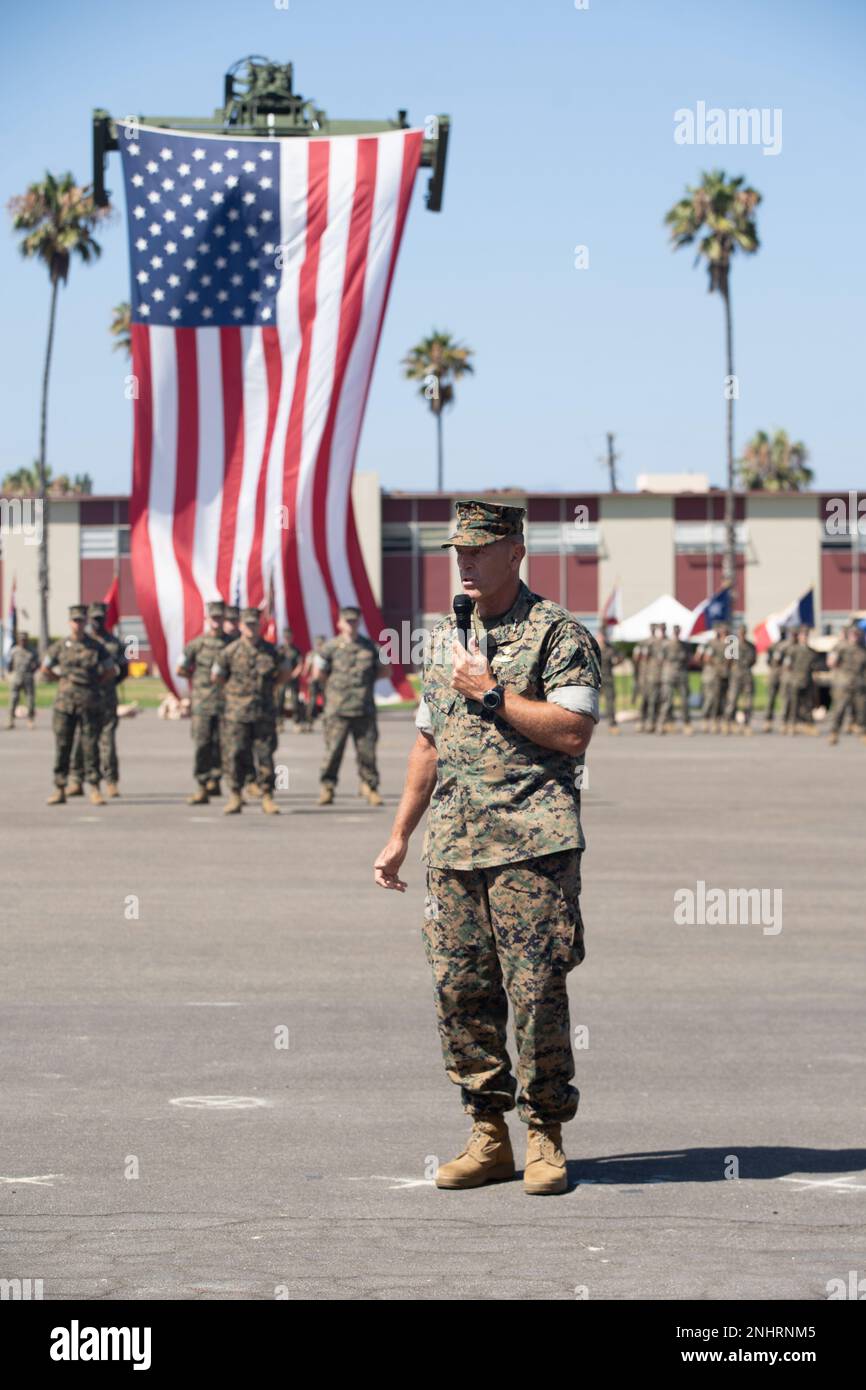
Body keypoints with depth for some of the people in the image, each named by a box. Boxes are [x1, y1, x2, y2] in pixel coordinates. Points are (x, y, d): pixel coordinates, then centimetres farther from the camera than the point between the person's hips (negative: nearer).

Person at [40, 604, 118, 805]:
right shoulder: (59, 647, 5)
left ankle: (95, 791, 1)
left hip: (89, 704, -1)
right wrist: (63, 676, 7)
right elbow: (44, 671, 14)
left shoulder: (96, 647, 3)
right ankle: (59, 790, 6)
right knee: (62, 747, 1)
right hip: (64, 703, 1)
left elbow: (111, 672, 11)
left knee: (91, 747, -2)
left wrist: (94, 683, 4)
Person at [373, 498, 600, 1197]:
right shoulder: (447, 639, 18)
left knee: (536, 994, -6)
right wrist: (399, 837, 21)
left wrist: (492, 693, -13)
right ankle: (490, 1136, 13)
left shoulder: (558, 633, -3)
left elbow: (573, 731, -14)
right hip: (453, 845, 7)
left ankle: (545, 1139, 4)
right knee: (460, 993, 4)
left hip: (532, 847, -6)